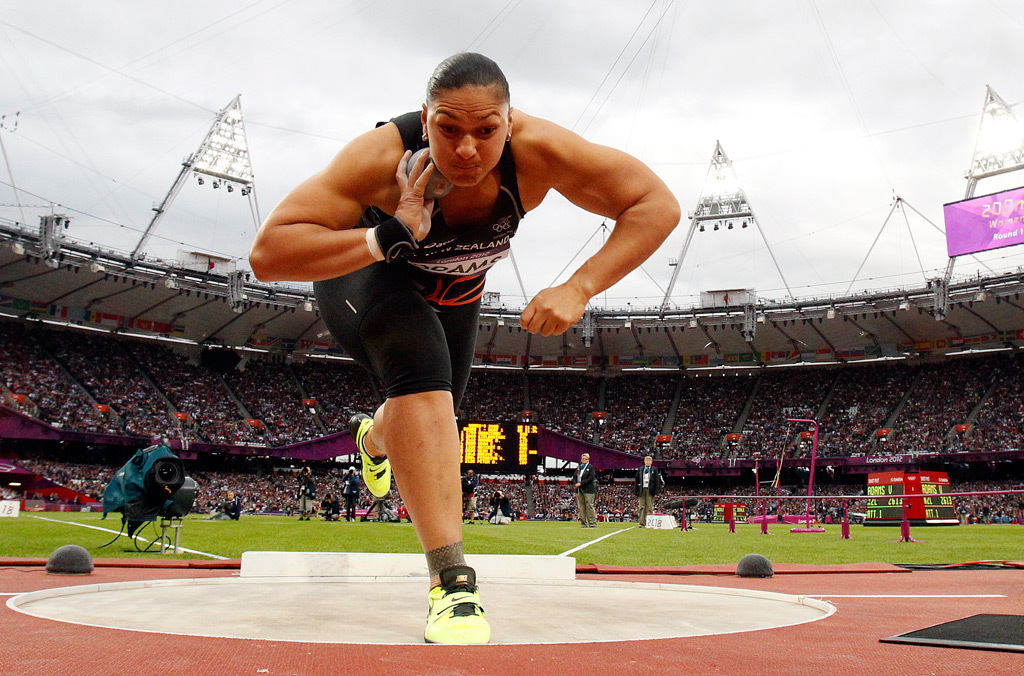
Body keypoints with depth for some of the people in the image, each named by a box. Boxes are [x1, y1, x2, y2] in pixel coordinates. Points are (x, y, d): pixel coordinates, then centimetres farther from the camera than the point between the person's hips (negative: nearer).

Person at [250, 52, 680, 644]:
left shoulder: (536, 151, -35)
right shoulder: (383, 157, -41)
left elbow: (658, 205, -32)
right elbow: (268, 255, -44)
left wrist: (579, 289, -42)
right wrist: (391, 236, -53)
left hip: (454, 292, 4)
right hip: (360, 267, -4)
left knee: (433, 426, 21)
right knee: (422, 370, -34)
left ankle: (374, 436, 62)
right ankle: (452, 580, -29)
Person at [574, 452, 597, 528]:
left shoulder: (591, 467, 1)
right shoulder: (578, 468, 18)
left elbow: (591, 478, -10)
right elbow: (574, 478, 16)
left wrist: (581, 483, -15)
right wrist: (575, 484, -6)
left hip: (588, 490, -5)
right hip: (579, 490, 6)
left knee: (589, 506, -8)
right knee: (581, 507, 4)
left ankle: (593, 523, -3)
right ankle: (584, 523, 9)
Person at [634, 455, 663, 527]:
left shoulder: (654, 470, 7)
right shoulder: (640, 470, 14)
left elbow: (657, 481, 3)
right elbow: (637, 481, 13)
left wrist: (656, 491, -5)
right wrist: (636, 491, 8)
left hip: (650, 490, -2)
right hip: (642, 490, 2)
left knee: (649, 507, -2)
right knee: (642, 507, -3)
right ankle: (642, 523, -5)